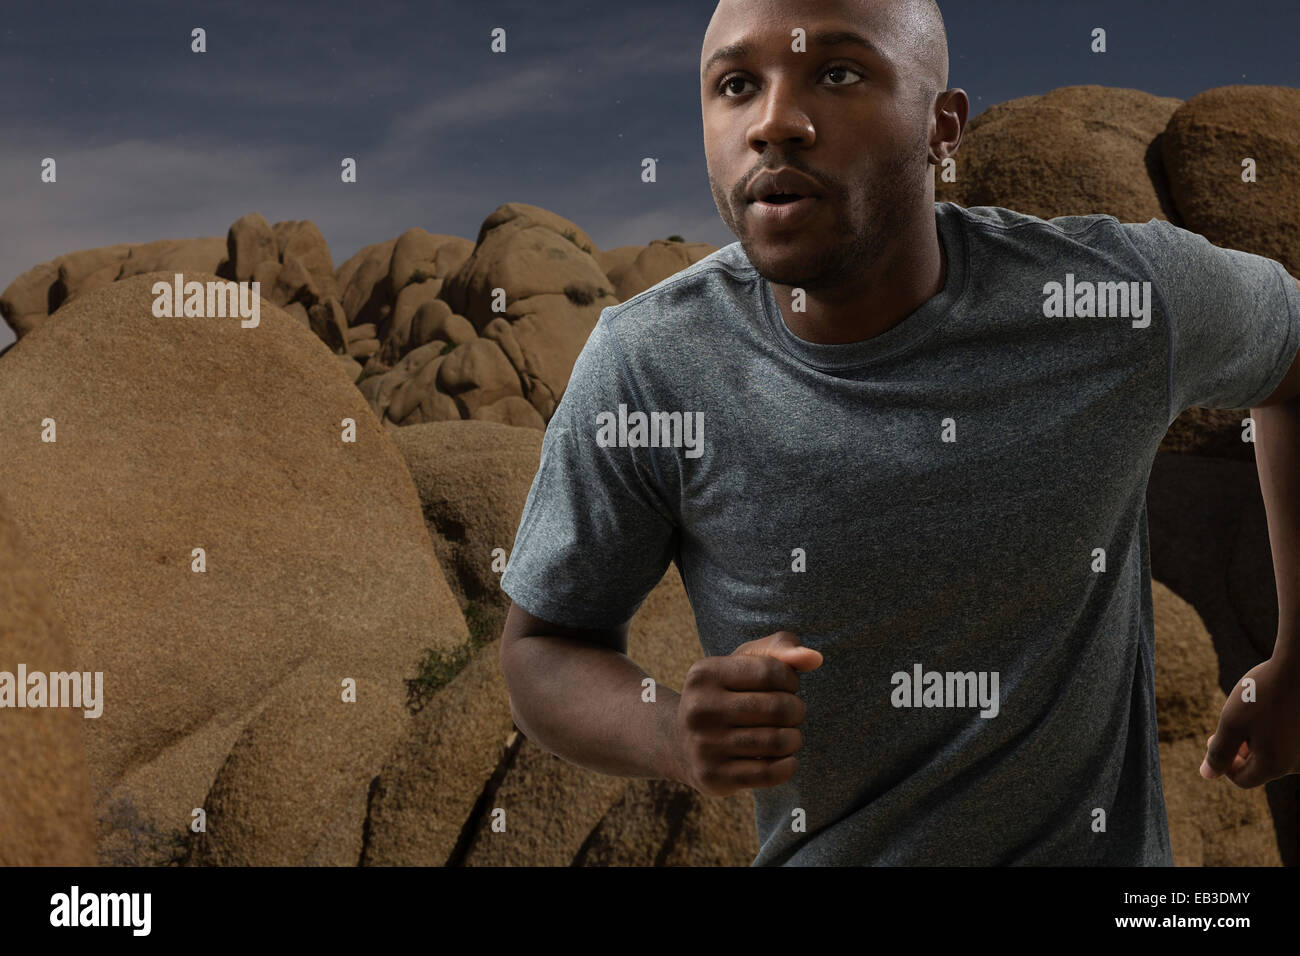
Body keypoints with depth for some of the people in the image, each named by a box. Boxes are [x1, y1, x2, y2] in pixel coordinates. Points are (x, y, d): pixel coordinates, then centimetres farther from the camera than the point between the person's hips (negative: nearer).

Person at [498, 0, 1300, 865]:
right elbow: (543, 647, -10)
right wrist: (674, 736, -32)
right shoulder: (645, 370, -22)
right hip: (822, 850, 1)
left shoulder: (1125, 297, -21)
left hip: (1096, 845, 0)